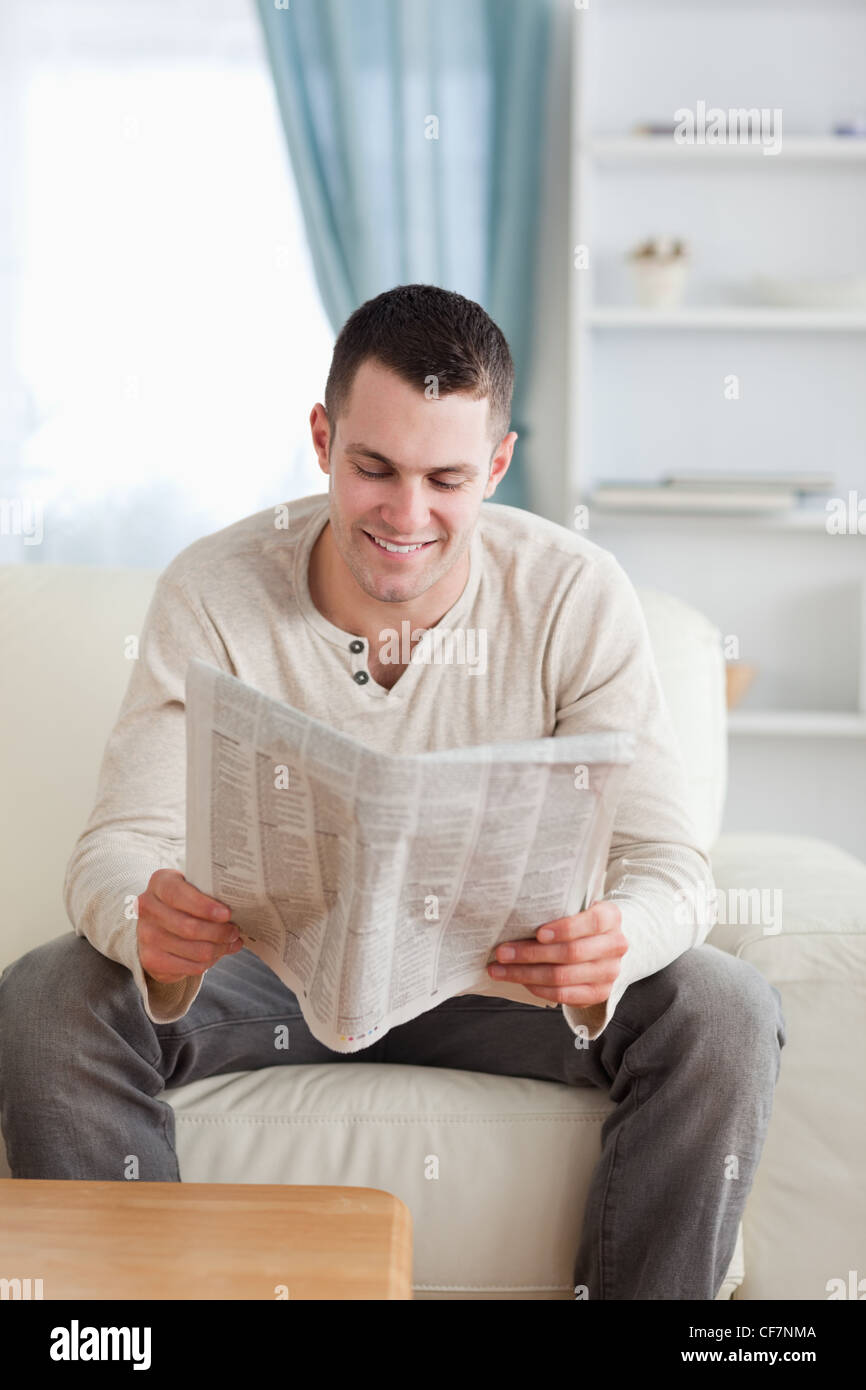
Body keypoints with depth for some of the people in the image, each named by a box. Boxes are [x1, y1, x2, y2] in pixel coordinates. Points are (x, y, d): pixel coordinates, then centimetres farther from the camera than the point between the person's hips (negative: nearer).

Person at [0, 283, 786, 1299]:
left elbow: (666, 860, -19)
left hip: (499, 976, 0)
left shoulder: (577, 595, -16)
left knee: (726, 1013, -25)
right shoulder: (212, 591, -16)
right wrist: (147, 925, -45)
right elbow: (121, 844, -19)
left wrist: (613, 945, -44)